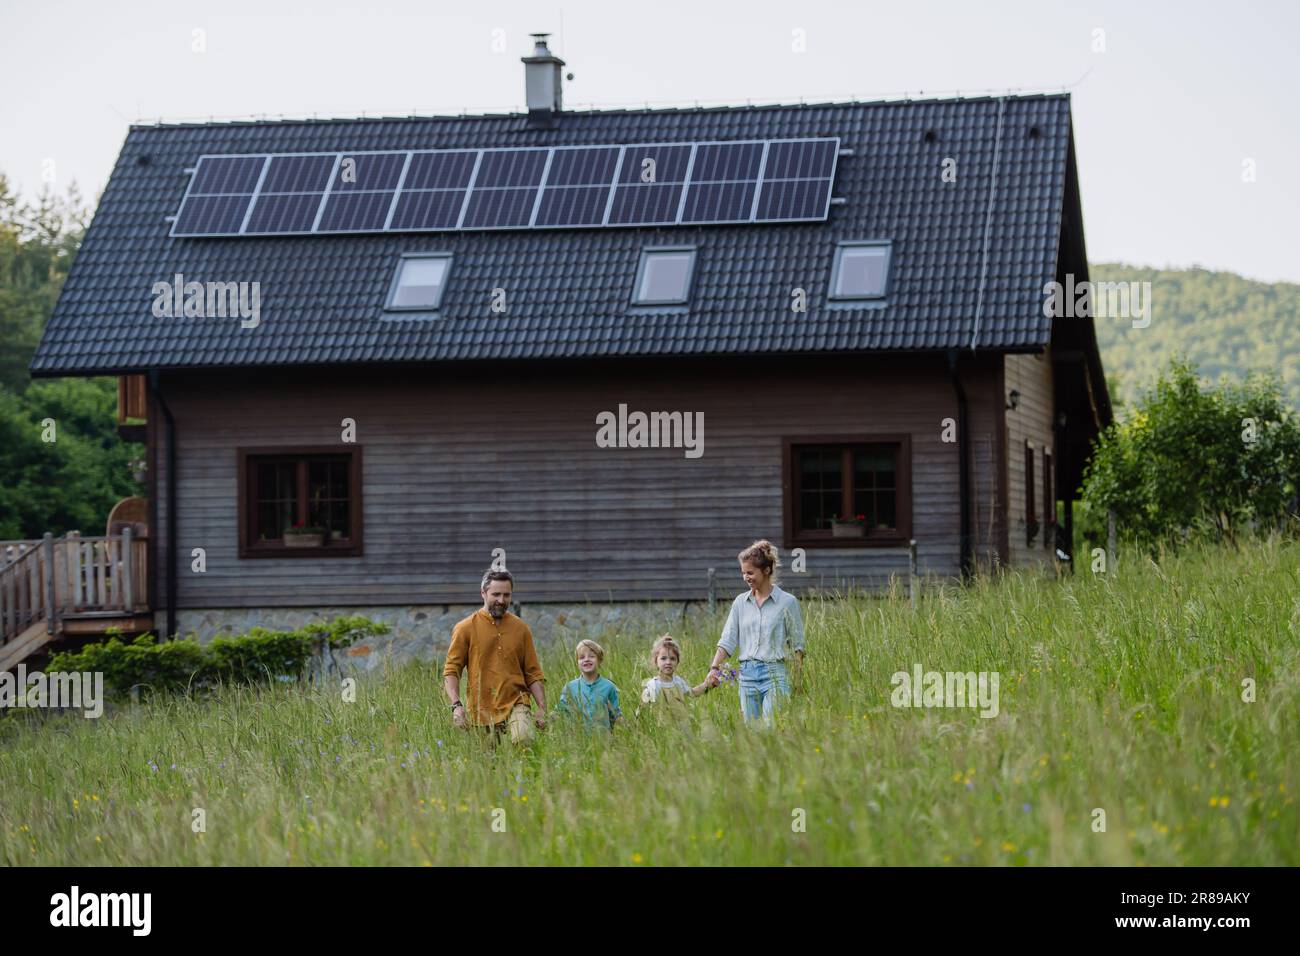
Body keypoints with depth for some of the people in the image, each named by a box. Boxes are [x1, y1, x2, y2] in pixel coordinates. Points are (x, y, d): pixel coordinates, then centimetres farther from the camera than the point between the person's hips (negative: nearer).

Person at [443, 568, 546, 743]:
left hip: (515, 704, 0)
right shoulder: (465, 628, 2)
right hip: (482, 712, 0)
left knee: (524, 739, -27)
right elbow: (451, 671, 0)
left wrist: (542, 708, 2)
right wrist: (456, 705, -14)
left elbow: (533, 673, 13)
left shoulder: (521, 629, 10)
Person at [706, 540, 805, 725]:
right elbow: (728, 640, 8)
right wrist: (714, 667, -7)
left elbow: (797, 645, 1)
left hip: (774, 673, -4)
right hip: (747, 674, 4)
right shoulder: (741, 602, 10)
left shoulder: (787, 602, -1)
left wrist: (797, 682, -3)